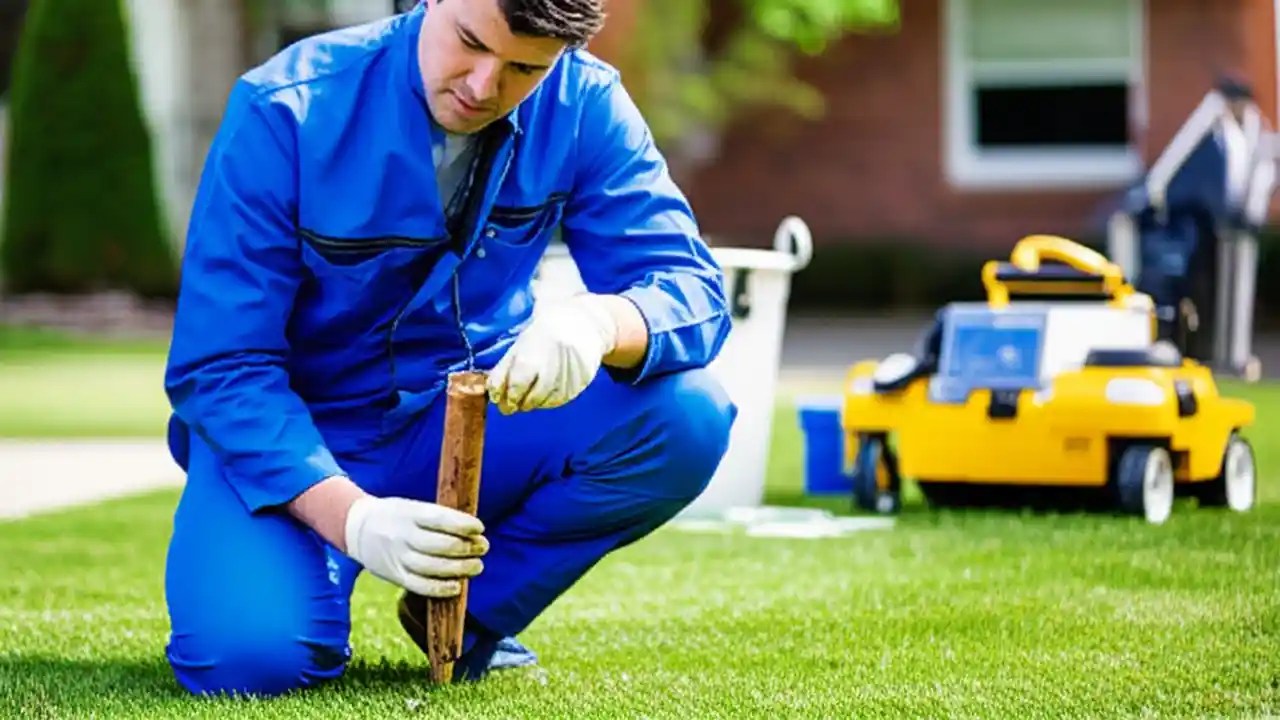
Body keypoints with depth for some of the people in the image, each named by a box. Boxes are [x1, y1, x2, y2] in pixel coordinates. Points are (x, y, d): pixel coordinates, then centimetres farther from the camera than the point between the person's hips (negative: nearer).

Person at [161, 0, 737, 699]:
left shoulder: (582, 106, -11)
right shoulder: (287, 111, -20)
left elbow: (690, 285, -16)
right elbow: (219, 367, -20)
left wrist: (598, 320, -42)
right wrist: (352, 519, -35)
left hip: (472, 426, 3)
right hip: (294, 439, -3)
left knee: (684, 417, -23)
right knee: (250, 654, -32)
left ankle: (471, 615, -1)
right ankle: (313, 576, 7)